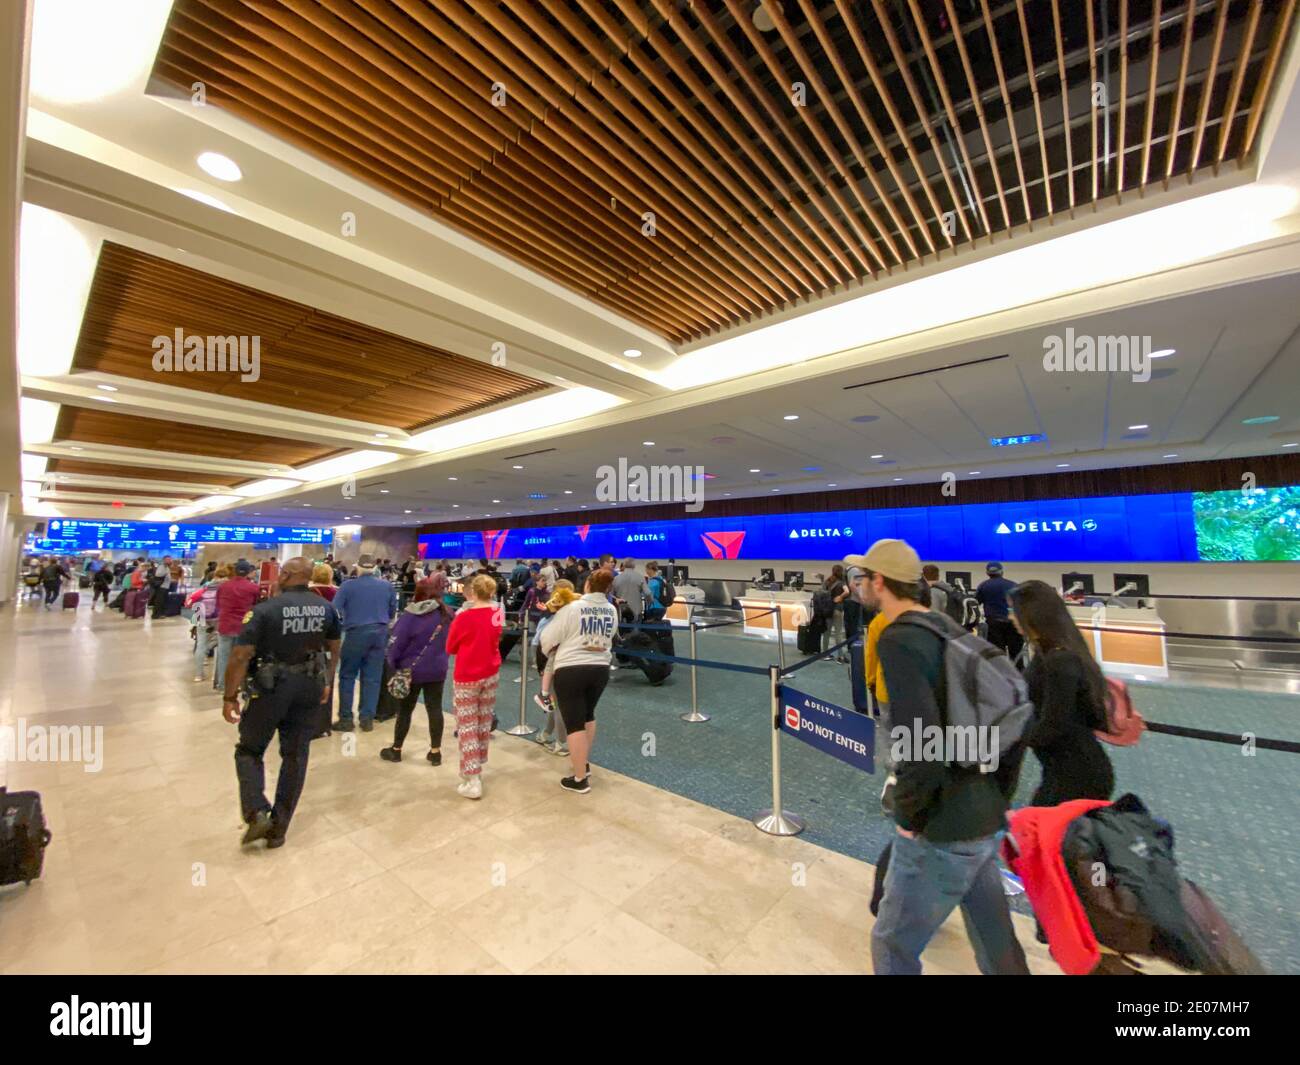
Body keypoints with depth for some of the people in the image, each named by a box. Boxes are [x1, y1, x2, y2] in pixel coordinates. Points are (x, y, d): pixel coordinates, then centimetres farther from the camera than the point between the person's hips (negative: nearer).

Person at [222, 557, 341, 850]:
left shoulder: (265, 609, -15)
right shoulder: (326, 608, 0)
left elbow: (241, 656, -16)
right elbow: (334, 650, 10)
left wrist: (230, 697, -5)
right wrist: (327, 683, 21)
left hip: (271, 688, -3)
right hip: (310, 688, 4)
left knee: (249, 750, 19)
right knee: (296, 755, 13)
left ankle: (257, 814, 6)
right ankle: (278, 828, 23)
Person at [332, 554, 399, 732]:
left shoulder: (348, 585, -5)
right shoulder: (387, 586, 5)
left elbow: (334, 611, -7)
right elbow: (393, 612, 14)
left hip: (356, 633, -3)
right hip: (380, 633, 3)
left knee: (347, 676, 10)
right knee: (372, 677, 8)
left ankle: (346, 718, 12)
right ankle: (367, 719, 11)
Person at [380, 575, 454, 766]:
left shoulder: (409, 616, -15)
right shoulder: (448, 613, -5)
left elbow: (395, 645, -11)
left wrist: (394, 666, 0)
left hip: (411, 670, -2)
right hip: (437, 670, 3)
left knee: (405, 710, 12)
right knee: (435, 709, 8)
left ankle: (396, 750, 28)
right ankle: (435, 752, 15)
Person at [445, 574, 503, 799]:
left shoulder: (464, 617, -18)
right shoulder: (498, 614, -5)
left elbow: (450, 648, -3)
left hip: (467, 677, -5)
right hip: (491, 674, 5)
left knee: (467, 727, 3)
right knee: (483, 723, 16)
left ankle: (472, 782, 3)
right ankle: (477, 768, 31)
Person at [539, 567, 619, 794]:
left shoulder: (573, 608, -10)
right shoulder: (612, 611, 3)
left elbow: (548, 638, -5)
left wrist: (549, 652, 17)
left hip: (570, 669, -5)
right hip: (600, 669, 5)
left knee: (574, 723, 4)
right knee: (588, 715, 26)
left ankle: (580, 779, 9)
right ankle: (585, 763, 37)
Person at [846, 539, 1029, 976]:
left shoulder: (898, 640, -21)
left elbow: (922, 741, -30)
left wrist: (908, 817, -13)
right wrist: (996, 799, 15)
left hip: (941, 832, -8)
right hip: (987, 823, 8)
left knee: (892, 946, 13)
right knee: (998, 948, 26)